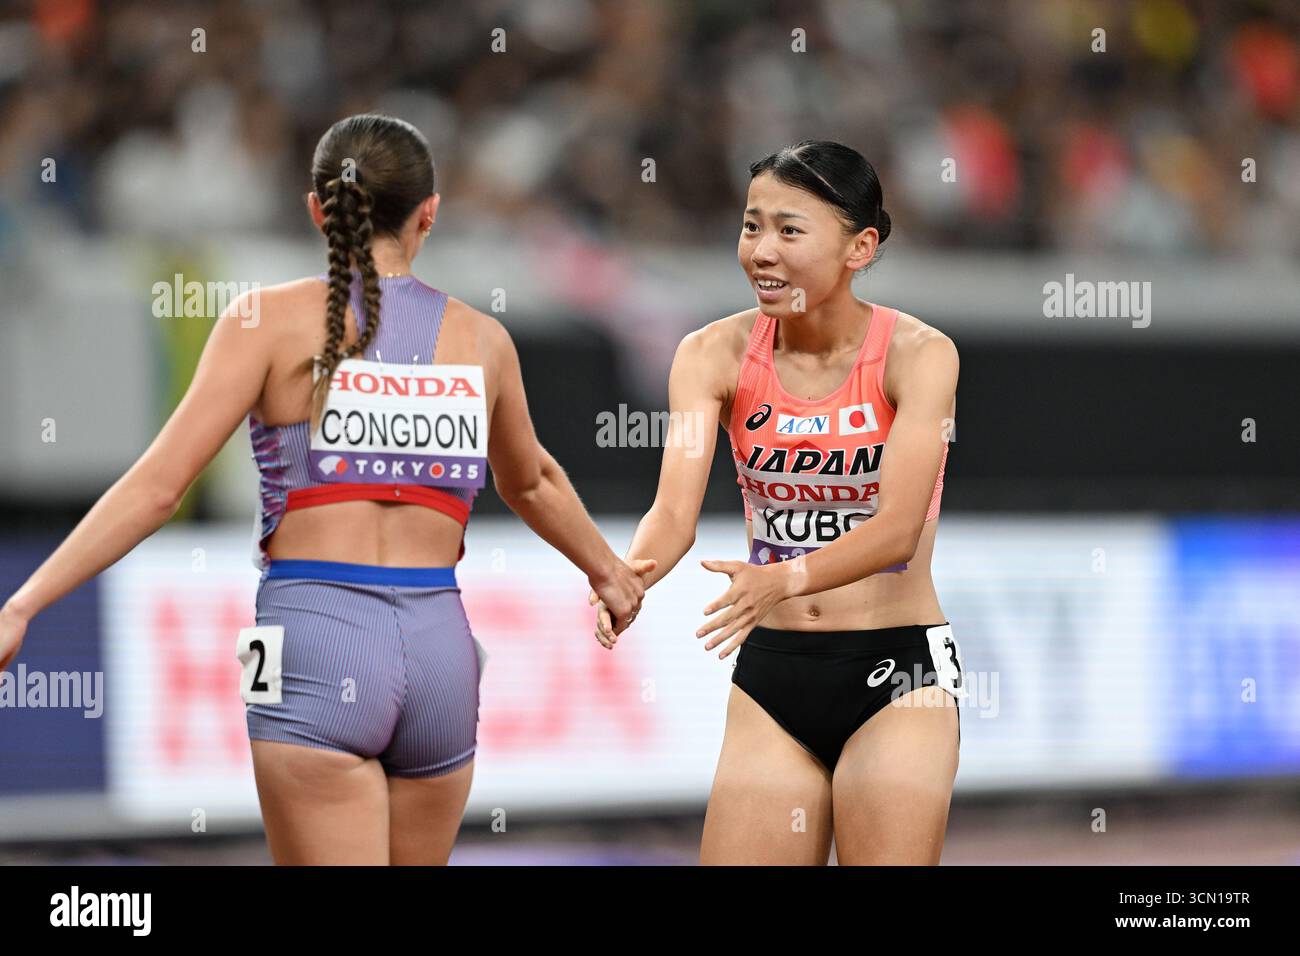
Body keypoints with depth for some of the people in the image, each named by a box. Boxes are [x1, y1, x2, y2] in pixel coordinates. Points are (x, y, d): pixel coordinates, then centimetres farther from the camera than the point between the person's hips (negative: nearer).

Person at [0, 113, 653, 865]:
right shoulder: (481, 339, 11)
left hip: (316, 643, -4)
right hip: (442, 648, 4)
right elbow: (531, 485, 30)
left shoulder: (273, 320, 0)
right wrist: (609, 572, 50)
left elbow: (158, 486, -7)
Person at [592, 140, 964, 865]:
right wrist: (626, 577, -33)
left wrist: (788, 579, -38)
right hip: (772, 671, 3)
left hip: (896, 670, -3)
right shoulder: (715, 355, -2)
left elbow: (899, 527, -21)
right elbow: (675, 512, -11)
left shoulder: (918, 355, -12)